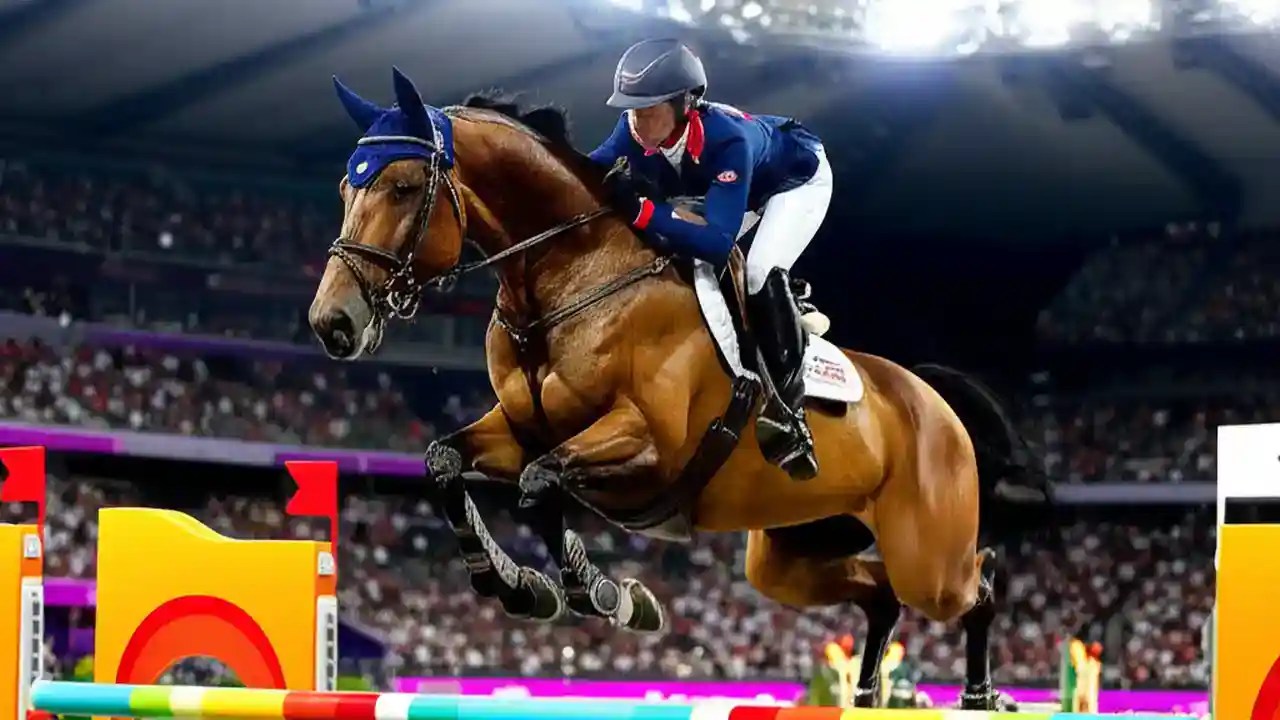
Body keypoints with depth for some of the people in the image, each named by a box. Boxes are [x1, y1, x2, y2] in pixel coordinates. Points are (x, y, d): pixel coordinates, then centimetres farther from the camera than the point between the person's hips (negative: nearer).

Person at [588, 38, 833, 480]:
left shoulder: (726, 141, -44)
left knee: (760, 272, -26)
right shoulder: (637, 129, -28)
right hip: (743, 186, 7)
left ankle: (787, 409, -18)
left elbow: (718, 242, -49)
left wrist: (642, 210, -61)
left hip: (797, 178, -7)